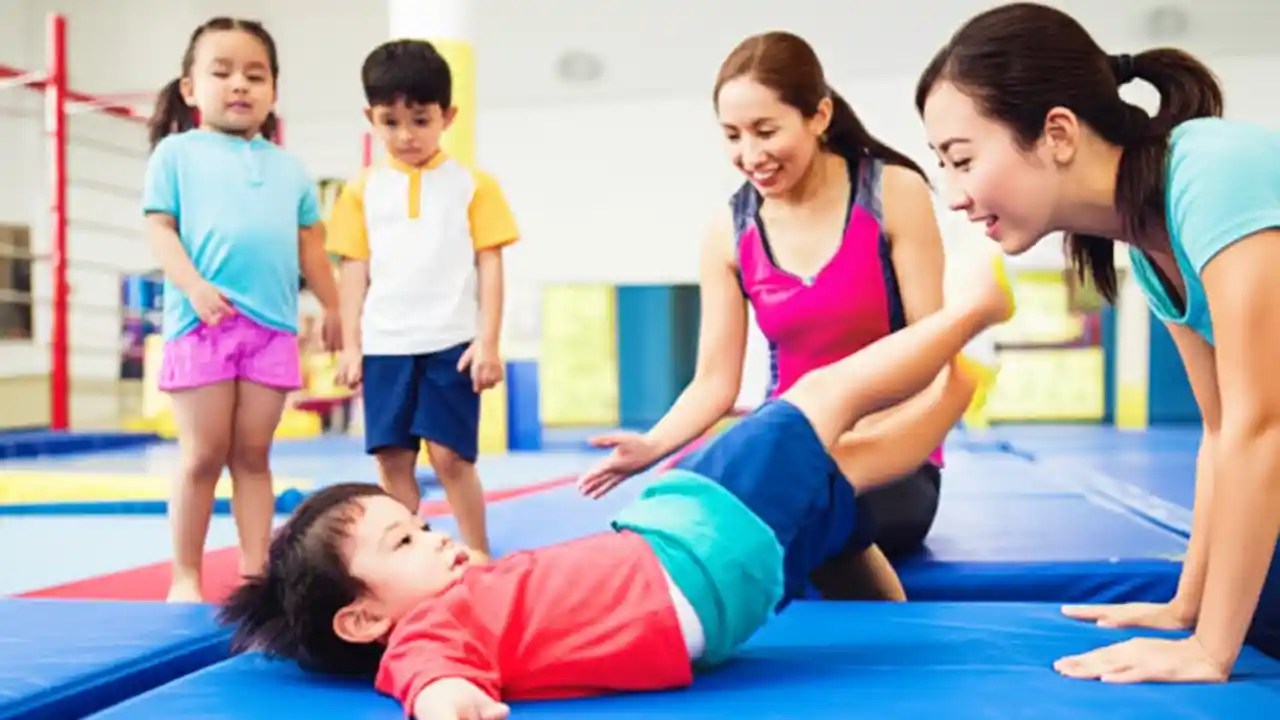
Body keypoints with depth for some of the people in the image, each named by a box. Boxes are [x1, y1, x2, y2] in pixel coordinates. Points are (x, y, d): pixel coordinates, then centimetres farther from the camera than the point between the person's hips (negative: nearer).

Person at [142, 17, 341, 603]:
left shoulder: (288, 167, 16)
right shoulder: (177, 152, 6)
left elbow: (309, 244, 19)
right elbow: (160, 228, -1)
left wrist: (334, 308, 18)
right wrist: (193, 286, -15)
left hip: (273, 326, 3)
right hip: (202, 323, -3)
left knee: (252, 455, 7)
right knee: (204, 456, 0)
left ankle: (257, 570, 11)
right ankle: (186, 578, 10)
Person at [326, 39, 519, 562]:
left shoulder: (473, 185, 2)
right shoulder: (363, 190, 8)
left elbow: (490, 265, 1)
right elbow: (355, 270, 9)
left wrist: (488, 342, -6)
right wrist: (351, 345, 5)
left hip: (451, 343, -3)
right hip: (384, 346, 3)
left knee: (450, 455, -5)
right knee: (392, 459, 6)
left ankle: (479, 558, 8)